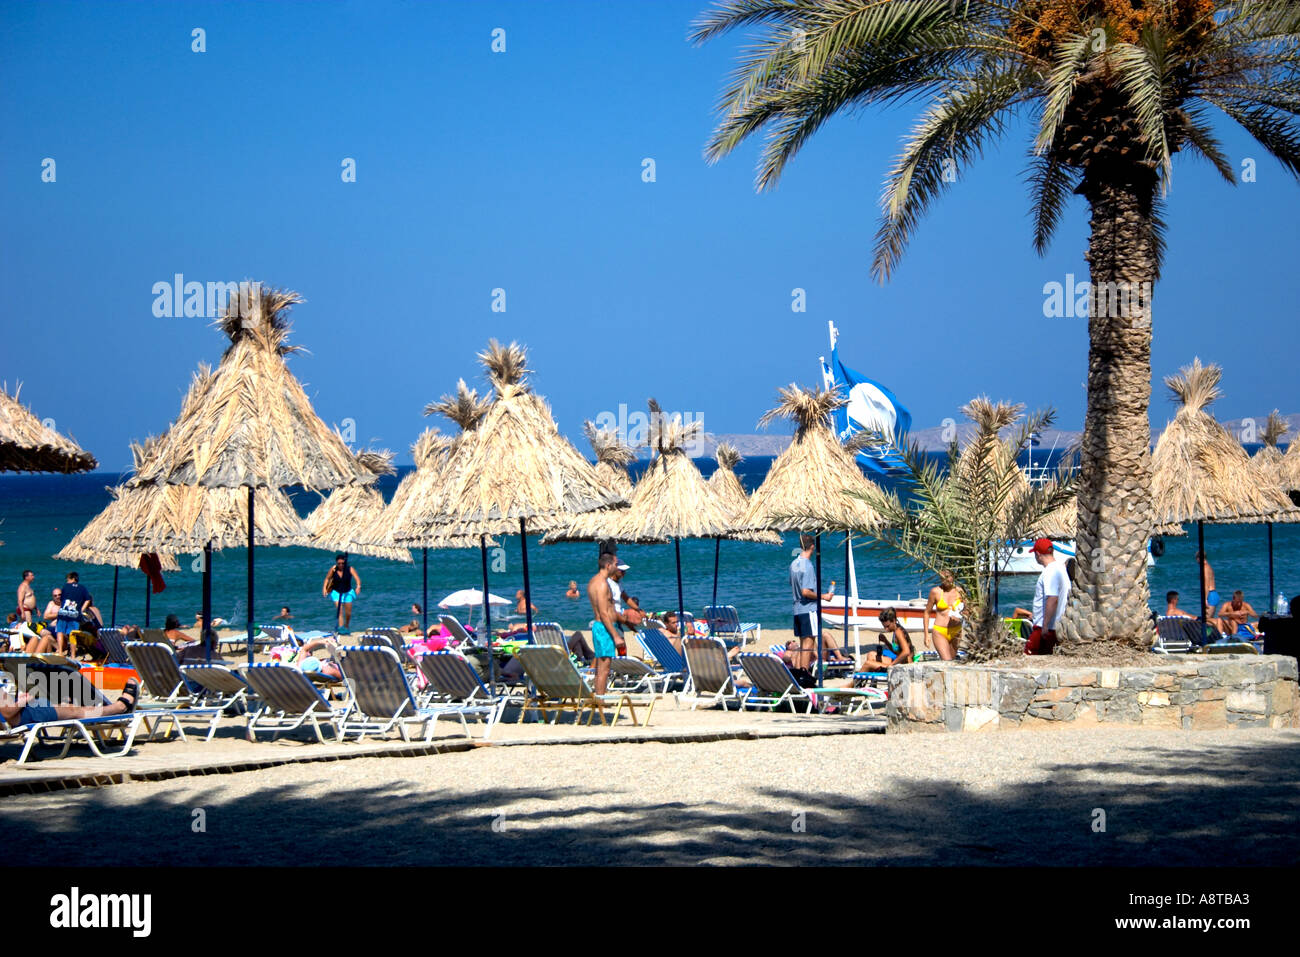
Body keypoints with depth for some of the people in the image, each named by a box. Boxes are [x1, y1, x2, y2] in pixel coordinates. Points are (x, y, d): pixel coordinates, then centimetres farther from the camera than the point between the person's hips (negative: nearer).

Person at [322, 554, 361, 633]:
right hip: (336, 592, 0)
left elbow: (357, 578, -26)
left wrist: (358, 586, -45)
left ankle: (347, 627, 30)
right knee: (340, 610, -18)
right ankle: (340, 627, -26)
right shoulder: (333, 569, -12)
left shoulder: (350, 569, -16)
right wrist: (324, 587, -13)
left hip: (347, 592, 1)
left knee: (348, 613, 5)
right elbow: (327, 578, 1)